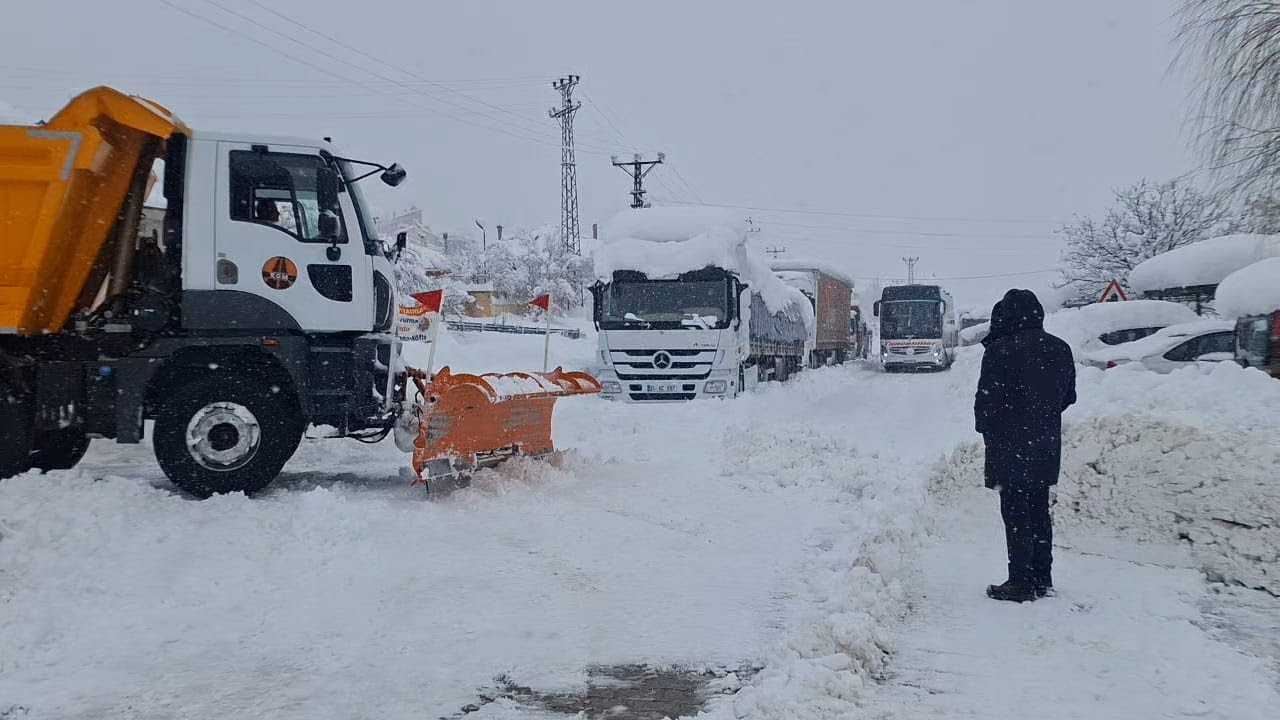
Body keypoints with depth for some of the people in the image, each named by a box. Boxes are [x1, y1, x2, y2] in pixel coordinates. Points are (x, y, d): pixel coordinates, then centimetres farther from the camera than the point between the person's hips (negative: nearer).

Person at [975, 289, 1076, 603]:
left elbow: (987, 401, -14)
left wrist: (986, 429, 4)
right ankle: (1042, 579, 22)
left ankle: (1020, 583, 3)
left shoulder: (1001, 350, -17)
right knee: (1039, 512, 15)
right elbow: (1068, 397, 15)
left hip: (1011, 450, -6)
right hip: (1046, 449, 7)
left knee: (1016, 516, -1)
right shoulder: (1060, 349, 6)